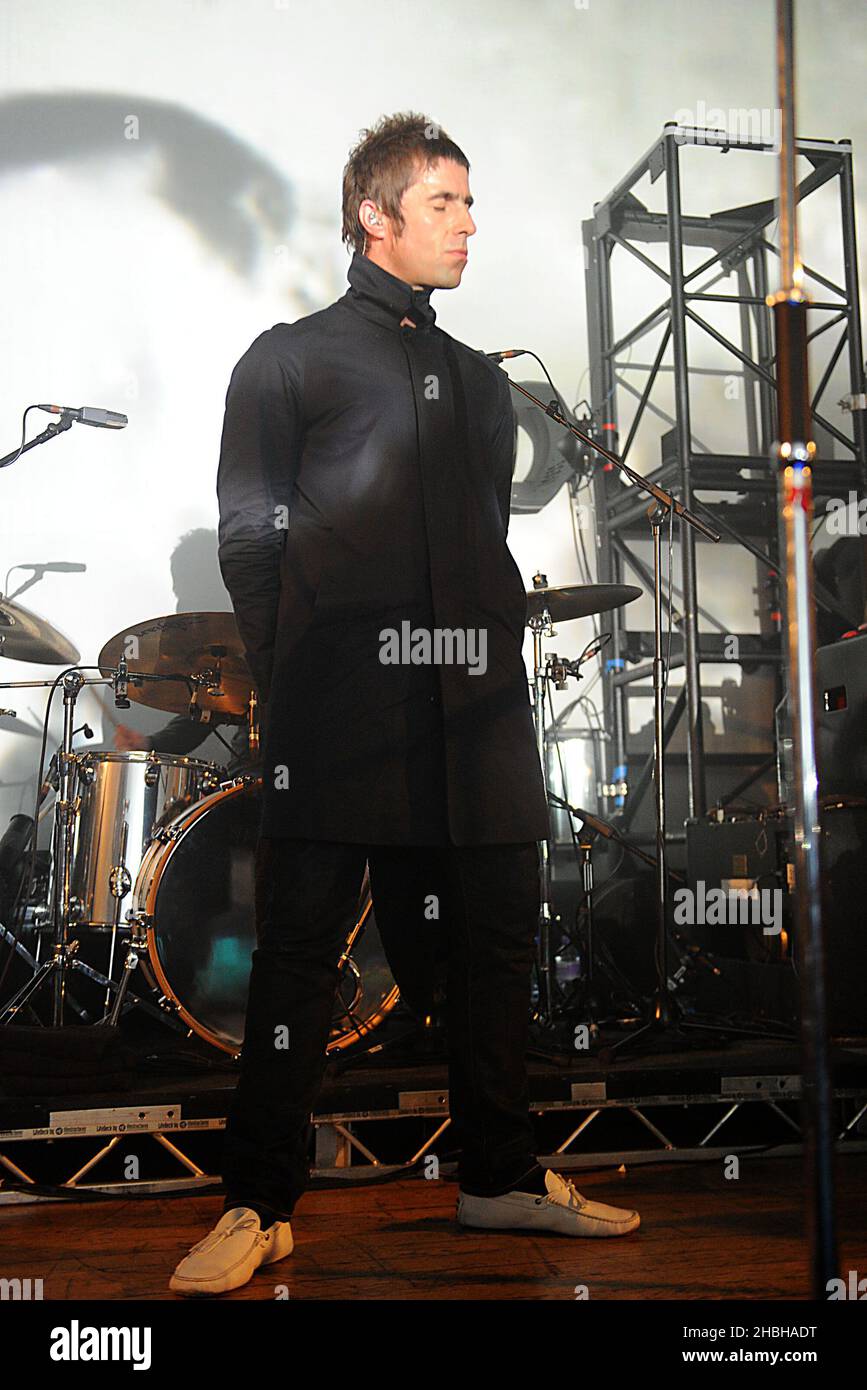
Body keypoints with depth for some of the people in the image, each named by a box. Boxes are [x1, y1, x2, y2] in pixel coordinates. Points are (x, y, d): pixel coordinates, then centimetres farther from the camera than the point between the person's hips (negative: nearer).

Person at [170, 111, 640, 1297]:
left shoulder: (481, 383, 24)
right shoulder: (290, 359, 8)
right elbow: (251, 538, 1)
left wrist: (502, 663, 12)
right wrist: (288, 685, -5)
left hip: (476, 707, 6)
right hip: (341, 702, -5)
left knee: (500, 933, 8)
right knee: (300, 945, -2)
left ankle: (502, 1177, 23)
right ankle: (261, 1207, 8)